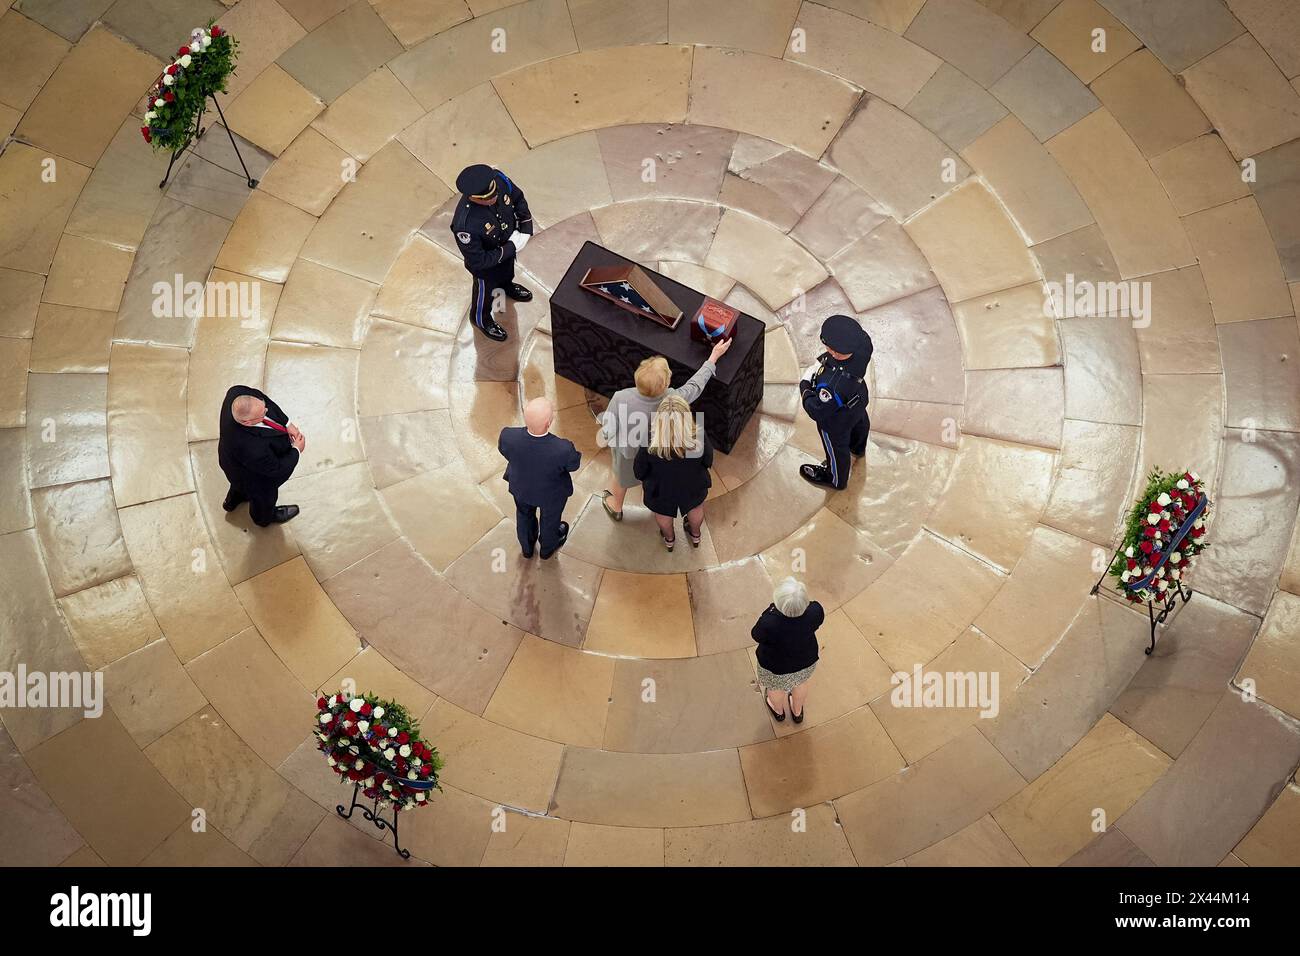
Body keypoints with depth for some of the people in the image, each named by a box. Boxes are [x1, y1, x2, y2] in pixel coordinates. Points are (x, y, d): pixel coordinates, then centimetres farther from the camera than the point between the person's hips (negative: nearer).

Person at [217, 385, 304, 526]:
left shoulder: (237, 393, -36)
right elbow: (277, 470, -31)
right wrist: (296, 450, -16)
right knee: (264, 498, 31)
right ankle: (264, 517, 65)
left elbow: (264, 397, -13)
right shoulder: (253, 449, -50)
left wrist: (287, 423, -19)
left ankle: (232, 501, 73)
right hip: (255, 480, -6)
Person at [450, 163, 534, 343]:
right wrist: (511, 248, -28)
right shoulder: (465, 224, -47)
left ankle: (506, 285, 73)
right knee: (485, 289, 27)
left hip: (509, 245, 5)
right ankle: (481, 318, 59)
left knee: (508, 270, 38)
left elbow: (518, 198, -9)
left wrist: (526, 229, -18)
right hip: (486, 265, -5)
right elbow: (478, 261, -33)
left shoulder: (499, 179, -32)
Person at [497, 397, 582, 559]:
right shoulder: (563, 449, -43)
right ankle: (548, 548, 60)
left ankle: (527, 546, 61)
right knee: (550, 518, 31)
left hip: (521, 487, 2)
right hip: (551, 493, -2)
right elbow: (573, 465, -20)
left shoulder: (508, 436, -37)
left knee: (524, 514, 33)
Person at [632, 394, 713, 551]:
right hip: (693, 485, 0)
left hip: (661, 488, 0)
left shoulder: (650, 443, -36)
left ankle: (669, 539, 59)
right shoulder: (699, 437, -35)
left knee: (663, 512, 32)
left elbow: (639, 471, -18)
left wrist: (641, 478, 5)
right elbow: (708, 462, -14)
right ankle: (695, 535, 60)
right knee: (695, 507, 33)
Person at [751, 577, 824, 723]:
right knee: (801, 683, 34)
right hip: (806, 660, 2)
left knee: (776, 688, 31)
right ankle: (797, 712, 62)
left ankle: (779, 711, 62)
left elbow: (756, 636, -20)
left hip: (776, 666, -2)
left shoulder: (769, 624, -44)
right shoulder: (815, 611, -34)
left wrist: (770, 610, -17)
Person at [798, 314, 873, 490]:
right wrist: (823, 360, -11)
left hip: (837, 422, -6)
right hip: (858, 400, 6)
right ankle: (858, 447, 74)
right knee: (860, 423, 39)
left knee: (836, 448, 27)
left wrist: (805, 389, -17)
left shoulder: (831, 385, -52)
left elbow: (818, 413, -33)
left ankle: (836, 479, 59)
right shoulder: (862, 346, -35)